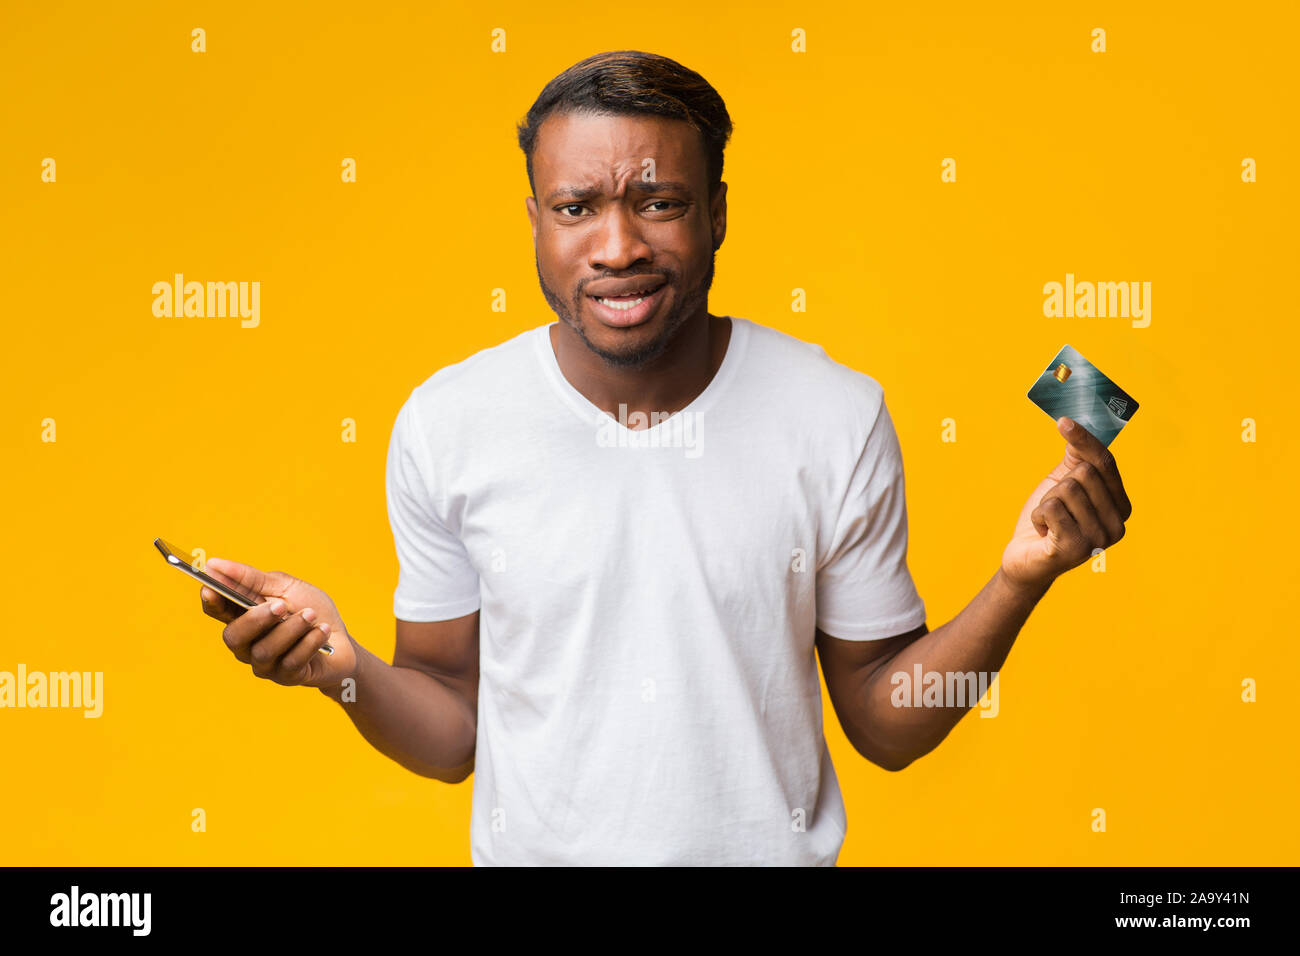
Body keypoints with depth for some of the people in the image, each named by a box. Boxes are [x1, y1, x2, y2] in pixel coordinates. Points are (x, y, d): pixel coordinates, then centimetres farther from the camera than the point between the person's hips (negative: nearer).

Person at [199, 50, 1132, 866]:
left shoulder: (838, 418, -13)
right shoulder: (444, 426, -12)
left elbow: (886, 724, -5)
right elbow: (453, 730, -3)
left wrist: (1020, 579, -19)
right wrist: (345, 666, -21)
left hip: (774, 846, 0)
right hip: (534, 849, 1)